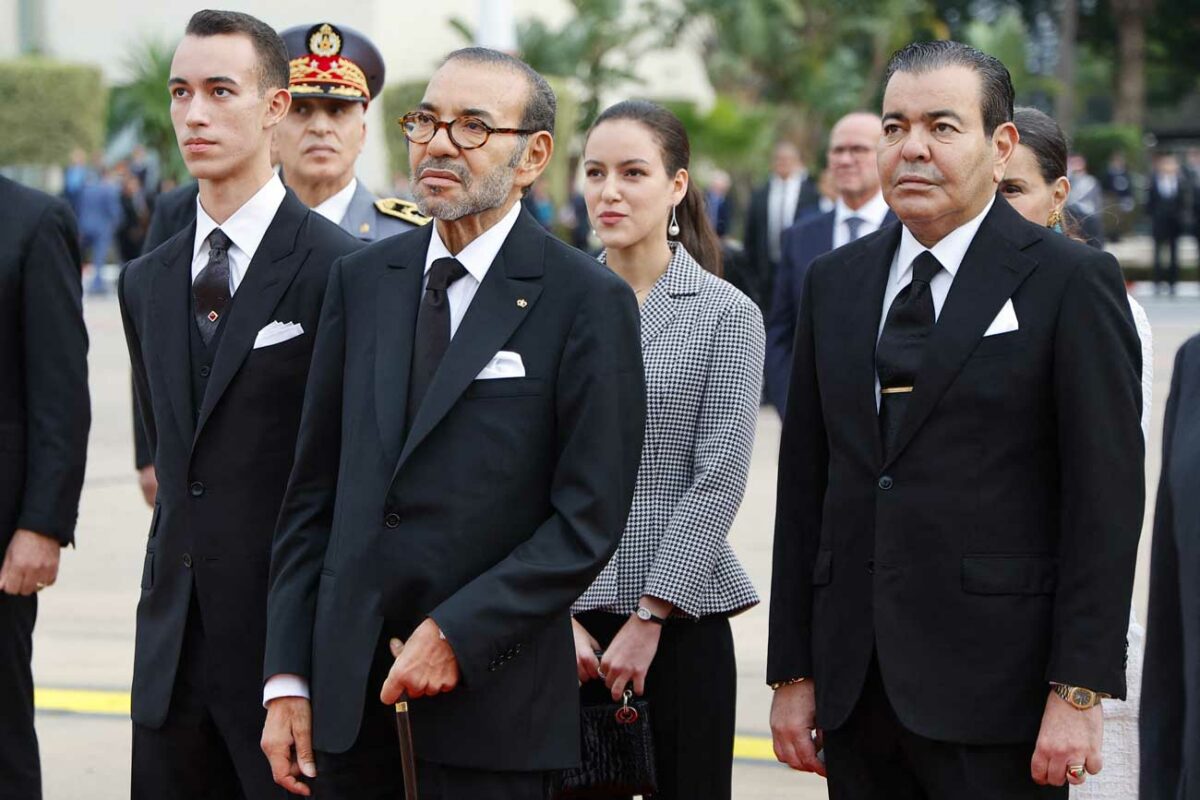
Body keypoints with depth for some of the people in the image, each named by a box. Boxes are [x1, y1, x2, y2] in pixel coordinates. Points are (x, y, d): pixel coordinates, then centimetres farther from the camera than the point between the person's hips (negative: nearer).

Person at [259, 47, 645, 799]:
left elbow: (589, 519, -9)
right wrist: (287, 676, 4)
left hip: (491, 703, -4)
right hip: (349, 692, 4)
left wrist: (455, 637, -14)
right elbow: (314, 492, 10)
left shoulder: (588, 301, -5)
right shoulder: (363, 280, 10)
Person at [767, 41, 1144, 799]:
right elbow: (804, 485, 13)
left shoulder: (1072, 281, -3)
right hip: (855, 690, 5)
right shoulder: (835, 282, 12)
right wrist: (794, 674, 8)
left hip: (993, 691, -5)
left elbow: (1105, 497, -7)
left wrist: (1078, 692, -13)